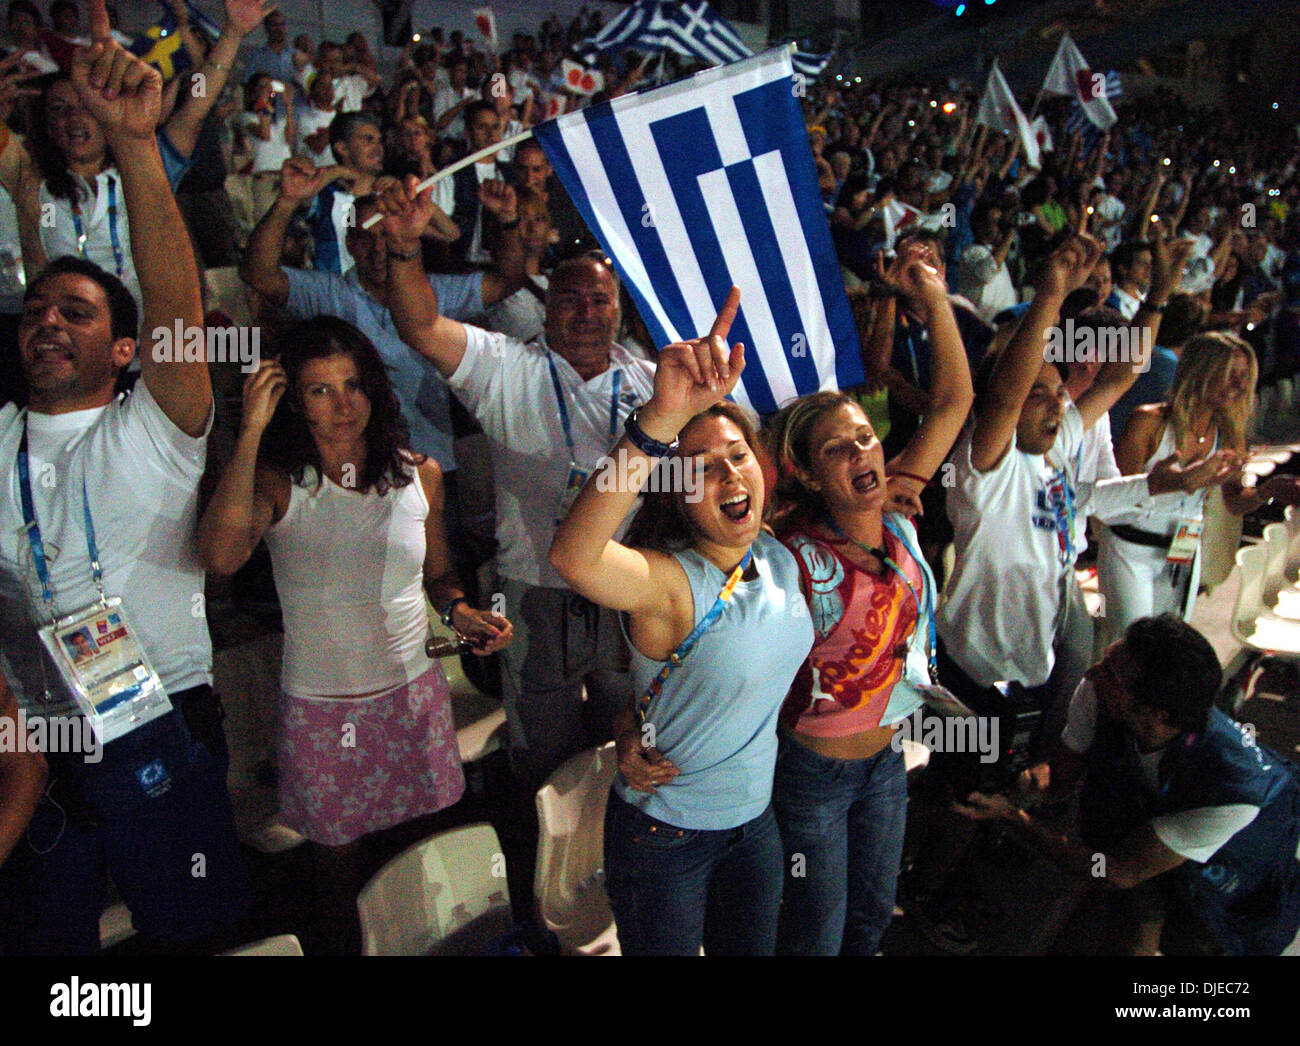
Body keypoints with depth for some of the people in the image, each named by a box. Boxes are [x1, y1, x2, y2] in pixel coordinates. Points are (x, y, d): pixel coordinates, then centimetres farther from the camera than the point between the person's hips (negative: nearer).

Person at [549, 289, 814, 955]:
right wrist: (663, 418, -60)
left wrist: (631, 725, -6)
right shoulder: (668, 582, -27)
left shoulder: (781, 560, -5)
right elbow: (573, 556, -50)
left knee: (749, 949, 25)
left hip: (754, 819, 6)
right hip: (664, 837, -6)